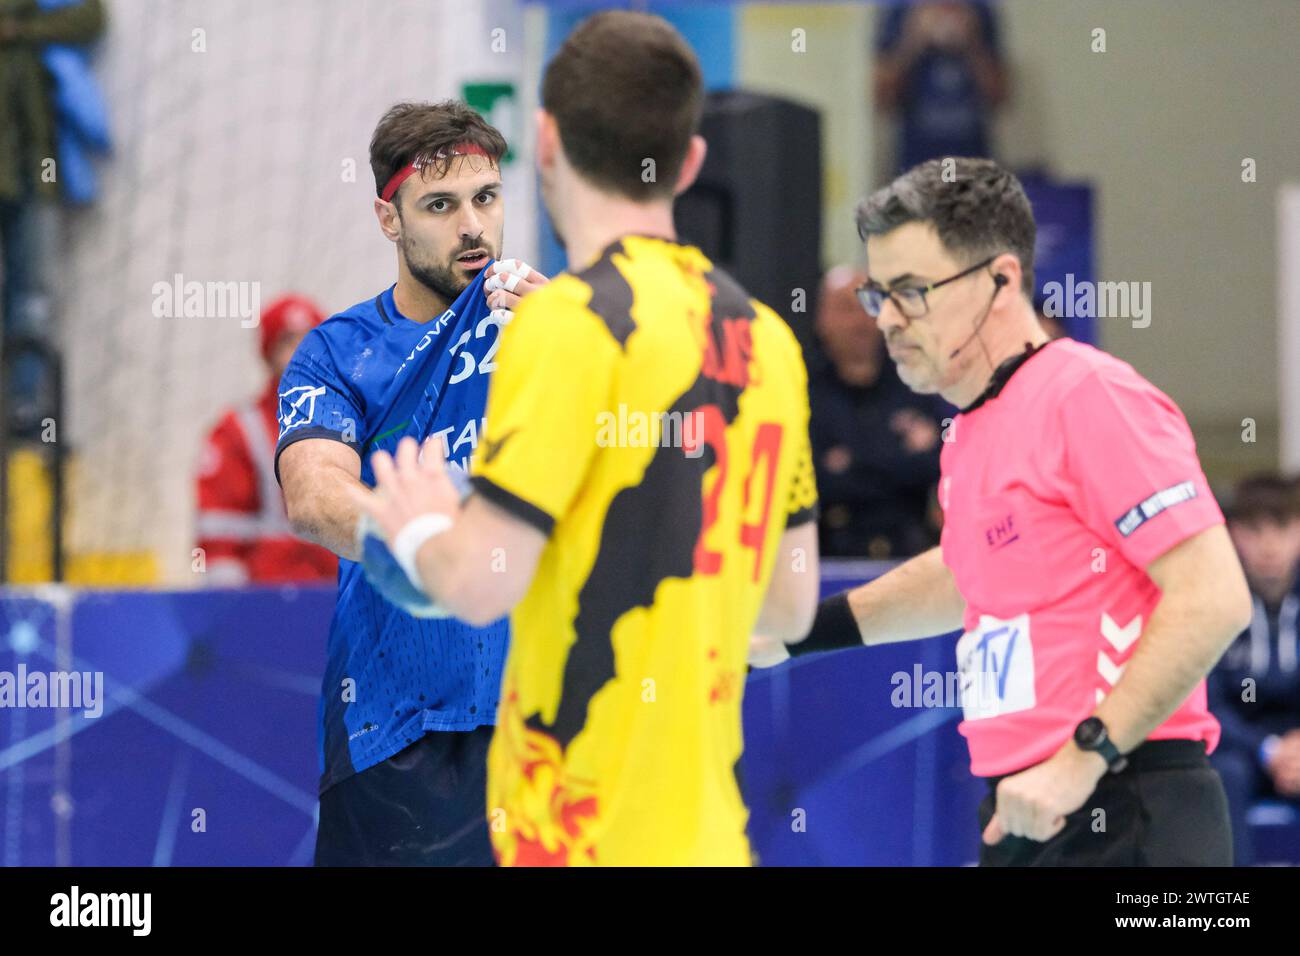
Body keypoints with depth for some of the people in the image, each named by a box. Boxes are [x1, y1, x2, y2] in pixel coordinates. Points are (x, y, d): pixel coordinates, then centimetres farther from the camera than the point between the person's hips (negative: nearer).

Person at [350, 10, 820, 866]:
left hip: (587, 831, -7)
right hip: (710, 828, 7)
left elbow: (482, 582, -16)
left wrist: (420, 525, 6)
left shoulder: (573, 321, -12)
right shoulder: (764, 337, 10)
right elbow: (791, 604, 16)